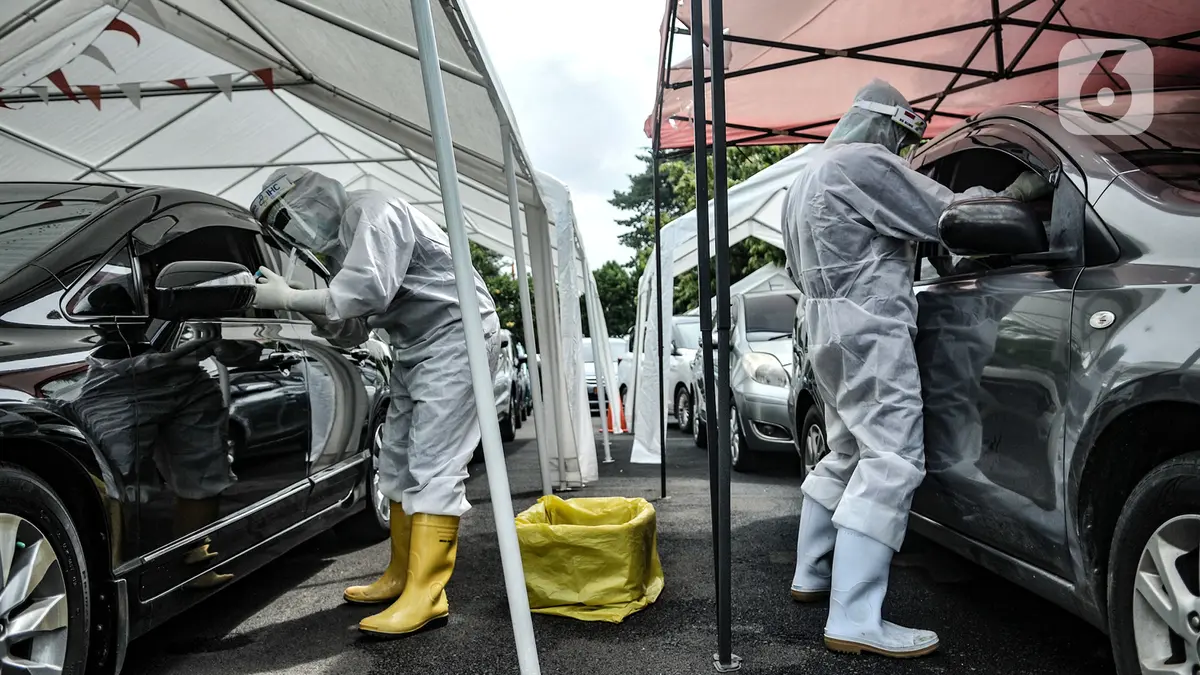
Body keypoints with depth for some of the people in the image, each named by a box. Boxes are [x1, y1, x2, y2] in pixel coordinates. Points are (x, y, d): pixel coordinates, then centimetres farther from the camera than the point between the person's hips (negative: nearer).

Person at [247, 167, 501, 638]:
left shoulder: (369, 212, -13)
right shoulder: (338, 246, 16)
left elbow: (369, 290, -28)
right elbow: (349, 328, 12)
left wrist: (289, 298, -21)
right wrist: (299, 303, -3)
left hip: (455, 335, -10)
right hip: (414, 348, 10)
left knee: (433, 468, -14)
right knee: (399, 465, 10)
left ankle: (425, 595, -13)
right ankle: (401, 576, 18)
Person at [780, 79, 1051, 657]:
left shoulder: (807, 177, 23)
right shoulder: (865, 163, -8)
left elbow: (797, 268, 29)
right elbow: (942, 215, -10)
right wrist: (1013, 193, 2)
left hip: (824, 329, 10)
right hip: (869, 329, -10)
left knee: (848, 455, 17)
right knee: (891, 462, -13)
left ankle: (811, 574, 22)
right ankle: (855, 621, -17)